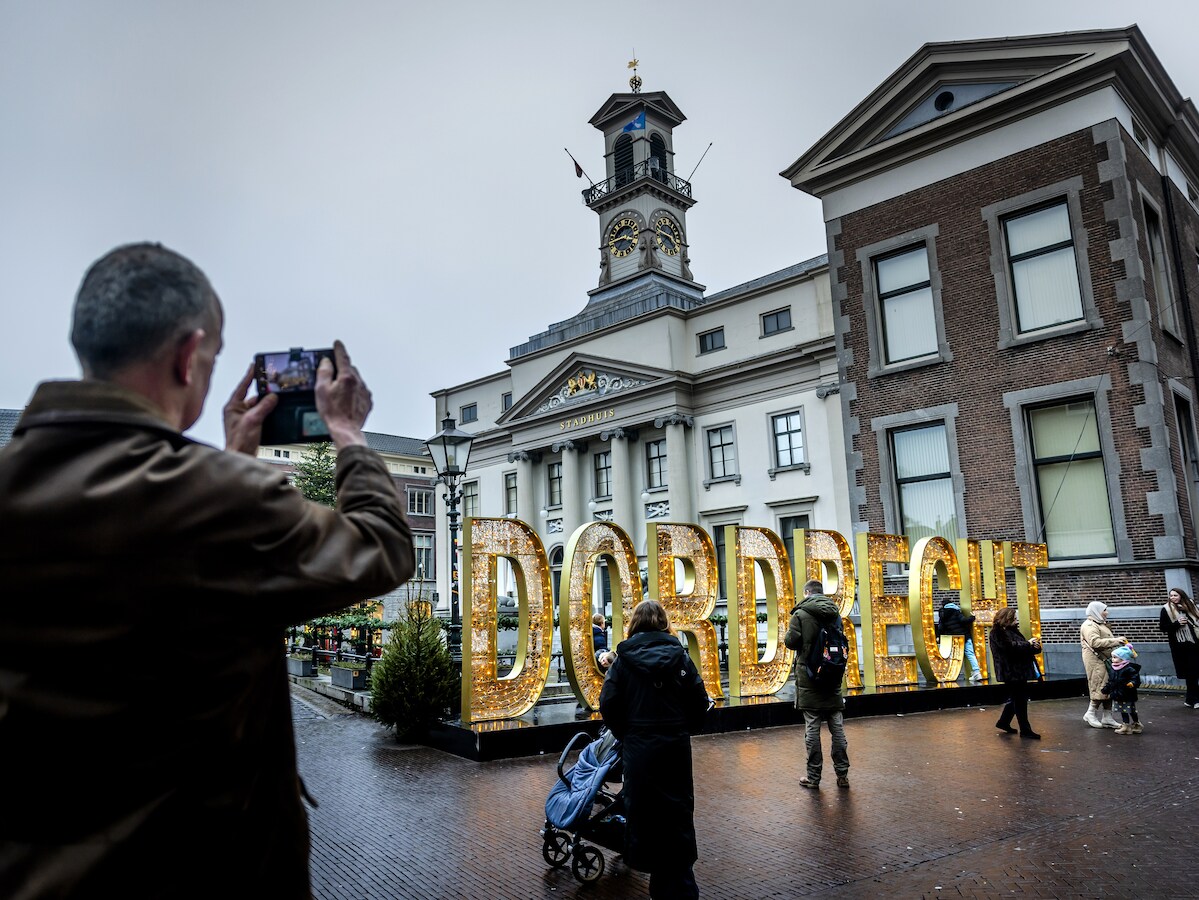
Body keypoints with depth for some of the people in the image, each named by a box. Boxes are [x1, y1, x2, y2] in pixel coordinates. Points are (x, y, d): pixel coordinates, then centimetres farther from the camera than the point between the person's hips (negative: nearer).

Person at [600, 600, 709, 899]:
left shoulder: (624, 659, -5)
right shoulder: (678, 655, -2)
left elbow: (608, 704, -8)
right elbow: (700, 701, -4)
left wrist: (625, 733, 8)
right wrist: (684, 729, 12)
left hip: (639, 747, -2)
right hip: (676, 745, 2)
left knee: (645, 810, 8)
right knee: (678, 808, 13)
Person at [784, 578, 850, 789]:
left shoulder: (801, 614, -12)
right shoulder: (835, 612, 5)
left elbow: (790, 642, -14)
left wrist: (787, 635, 6)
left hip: (809, 679, -5)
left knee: (812, 728, 2)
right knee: (837, 728, 11)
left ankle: (813, 776, 8)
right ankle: (842, 774, 18)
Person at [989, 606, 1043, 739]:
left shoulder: (1012, 630, 16)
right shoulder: (998, 632, -11)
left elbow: (1022, 646, 16)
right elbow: (1010, 646, -22)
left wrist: (1034, 647, -5)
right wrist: (1028, 644, -14)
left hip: (1019, 670, 9)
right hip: (1011, 672, -9)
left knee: (1016, 698, 16)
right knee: (1020, 700, -4)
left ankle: (1003, 723, 28)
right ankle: (1025, 730, 3)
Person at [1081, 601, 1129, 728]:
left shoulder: (1100, 624, 22)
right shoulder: (1089, 625, -12)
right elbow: (1095, 642, -24)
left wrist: (1119, 641, 13)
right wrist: (1115, 641, -23)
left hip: (1105, 660, 10)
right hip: (1096, 660, -10)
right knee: (1101, 687, -9)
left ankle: (1107, 718, 12)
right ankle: (1090, 714, 3)